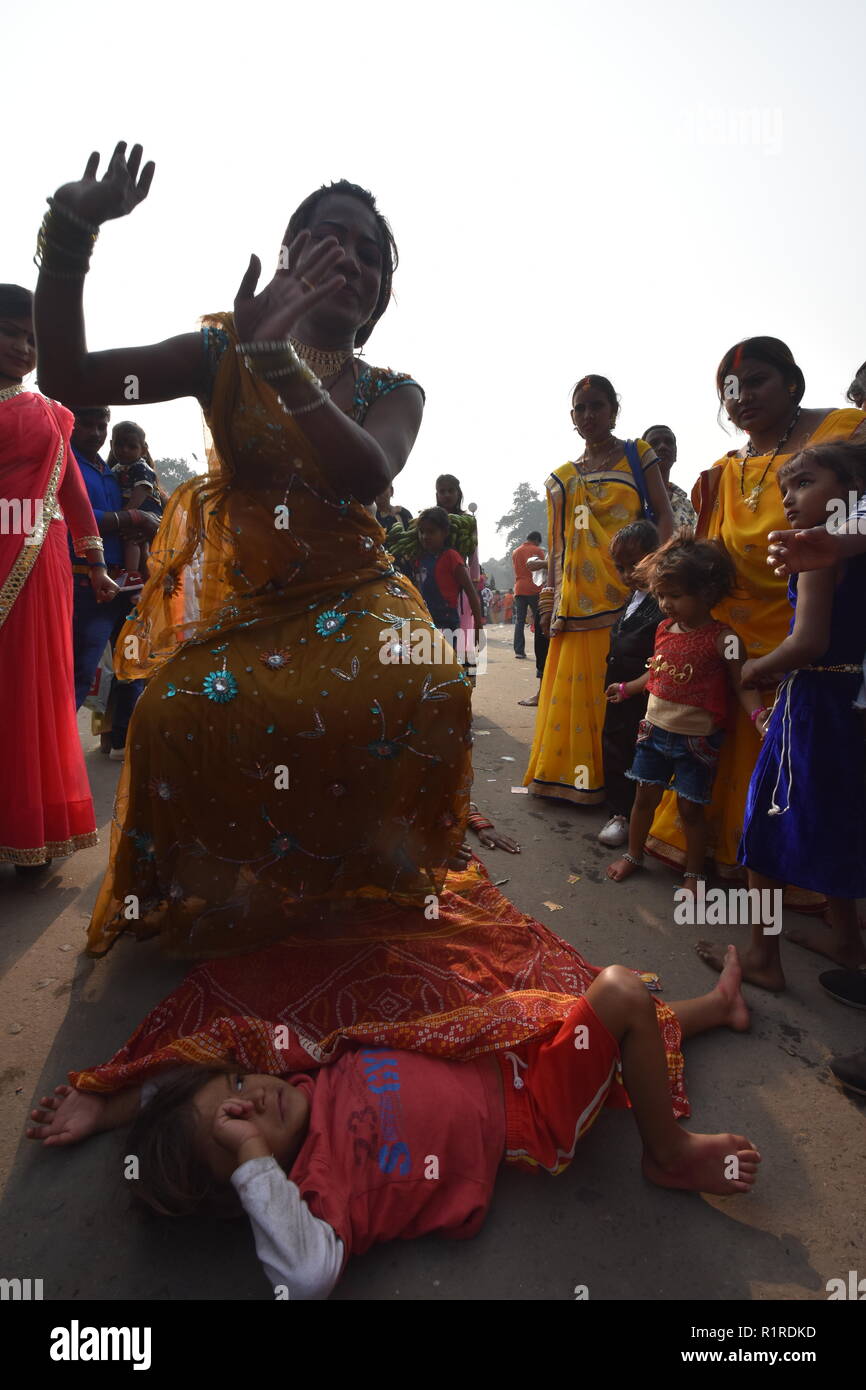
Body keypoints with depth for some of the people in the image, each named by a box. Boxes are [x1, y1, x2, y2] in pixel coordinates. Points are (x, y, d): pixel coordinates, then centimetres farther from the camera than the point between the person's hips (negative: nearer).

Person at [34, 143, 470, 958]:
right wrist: (70, 232, -17)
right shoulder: (224, 355, 5)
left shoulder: (392, 392, 6)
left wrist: (280, 356, -29)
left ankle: (349, 877, 0)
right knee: (185, 712, -30)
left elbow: (369, 475, -19)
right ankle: (218, 889, 2)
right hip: (240, 593, 0)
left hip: (349, 592, 1)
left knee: (428, 694, -29)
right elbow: (68, 375, -4)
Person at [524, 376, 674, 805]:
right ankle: (578, 774, 12)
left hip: (626, 589, -3)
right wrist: (550, 600, 8)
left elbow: (664, 515, 1)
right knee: (576, 682, 2)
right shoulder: (562, 478, 18)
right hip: (577, 596, 3)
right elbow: (556, 544, 16)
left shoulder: (637, 455, 10)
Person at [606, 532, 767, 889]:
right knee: (645, 796, 14)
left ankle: (694, 873, 26)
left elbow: (742, 686, -15)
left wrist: (758, 715, -32)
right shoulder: (664, 629, 2)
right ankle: (633, 854, 35)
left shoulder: (722, 639, -16)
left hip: (696, 739, -5)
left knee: (690, 807, 6)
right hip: (655, 730, 5)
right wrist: (627, 688, 27)